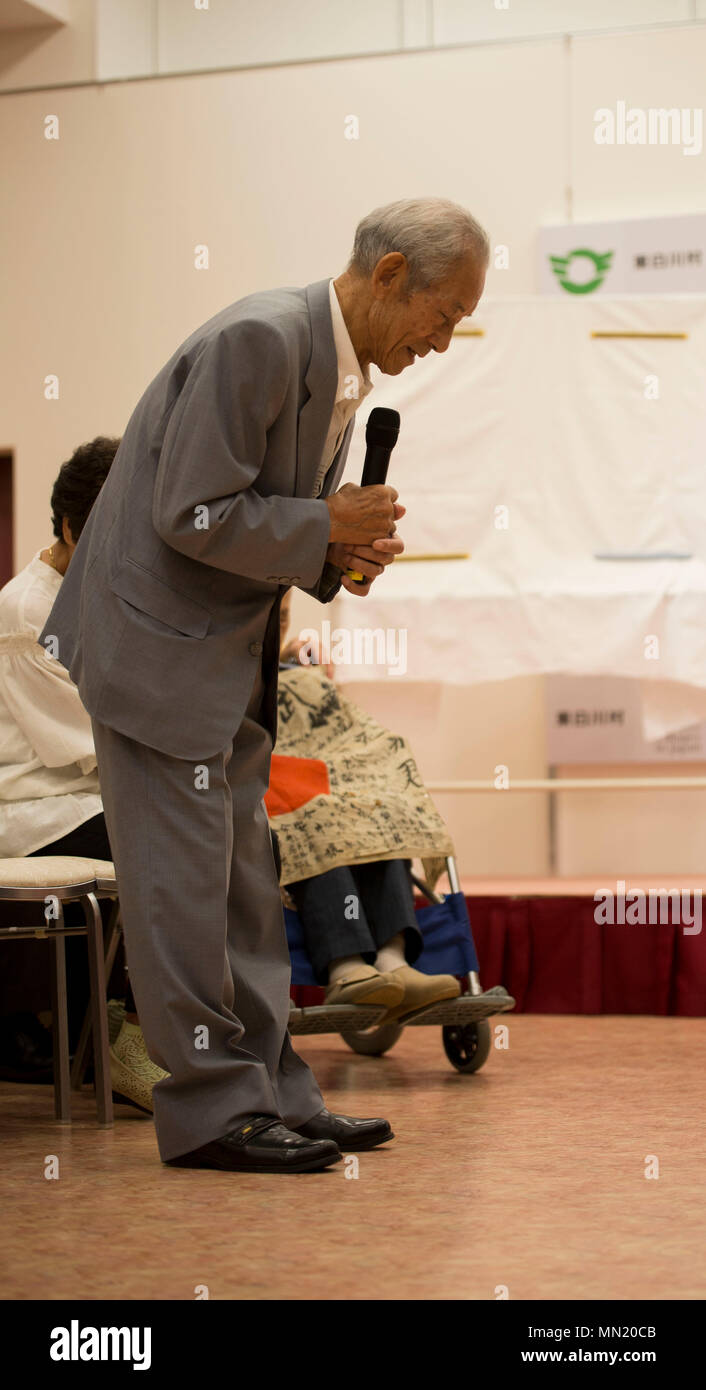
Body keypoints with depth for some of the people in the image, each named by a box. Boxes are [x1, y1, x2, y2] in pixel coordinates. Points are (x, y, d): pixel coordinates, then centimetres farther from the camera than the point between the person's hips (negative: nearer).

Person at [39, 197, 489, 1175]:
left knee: (242, 882, 11)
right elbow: (194, 515, -24)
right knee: (182, 877, -4)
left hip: (229, 650, 10)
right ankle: (211, 1108, 2)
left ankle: (269, 1092, 18)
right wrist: (326, 529, -16)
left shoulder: (342, 369, 10)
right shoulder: (259, 340, -21)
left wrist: (338, 554, 0)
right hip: (159, 637, -10)